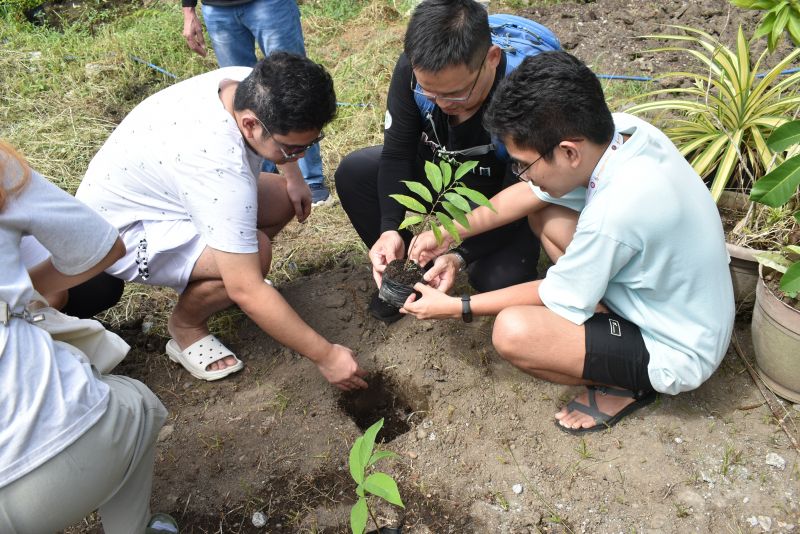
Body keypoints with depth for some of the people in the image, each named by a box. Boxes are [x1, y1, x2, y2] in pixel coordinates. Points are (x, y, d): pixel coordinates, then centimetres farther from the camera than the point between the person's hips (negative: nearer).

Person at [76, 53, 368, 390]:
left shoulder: (252, 86, -18)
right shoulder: (219, 168, -40)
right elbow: (246, 292, -36)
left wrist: (295, 177, -1)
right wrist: (325, 356, -29)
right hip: (119, 230, -8)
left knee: (284, 200, -3)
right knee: (256, 251, -31)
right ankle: (186, 327, -2)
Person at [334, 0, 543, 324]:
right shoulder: (413, 68, -25)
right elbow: (397, 153, -16)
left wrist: (461, 257, -38)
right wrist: (390, 228, -30)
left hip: (500, 195, -4)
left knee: (500, 280, -30)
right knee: (352, 173, -15)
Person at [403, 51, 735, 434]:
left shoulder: (614, 213, -37)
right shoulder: (620, 129, -15)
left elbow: (559, 297, -20)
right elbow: (531, 193, -2)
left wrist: (455, 308, -11)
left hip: (676, 356, -8)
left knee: (512, 331, -27)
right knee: (543, 212, 4)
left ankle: (627, 385, 0)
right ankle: (611, 319, 8)